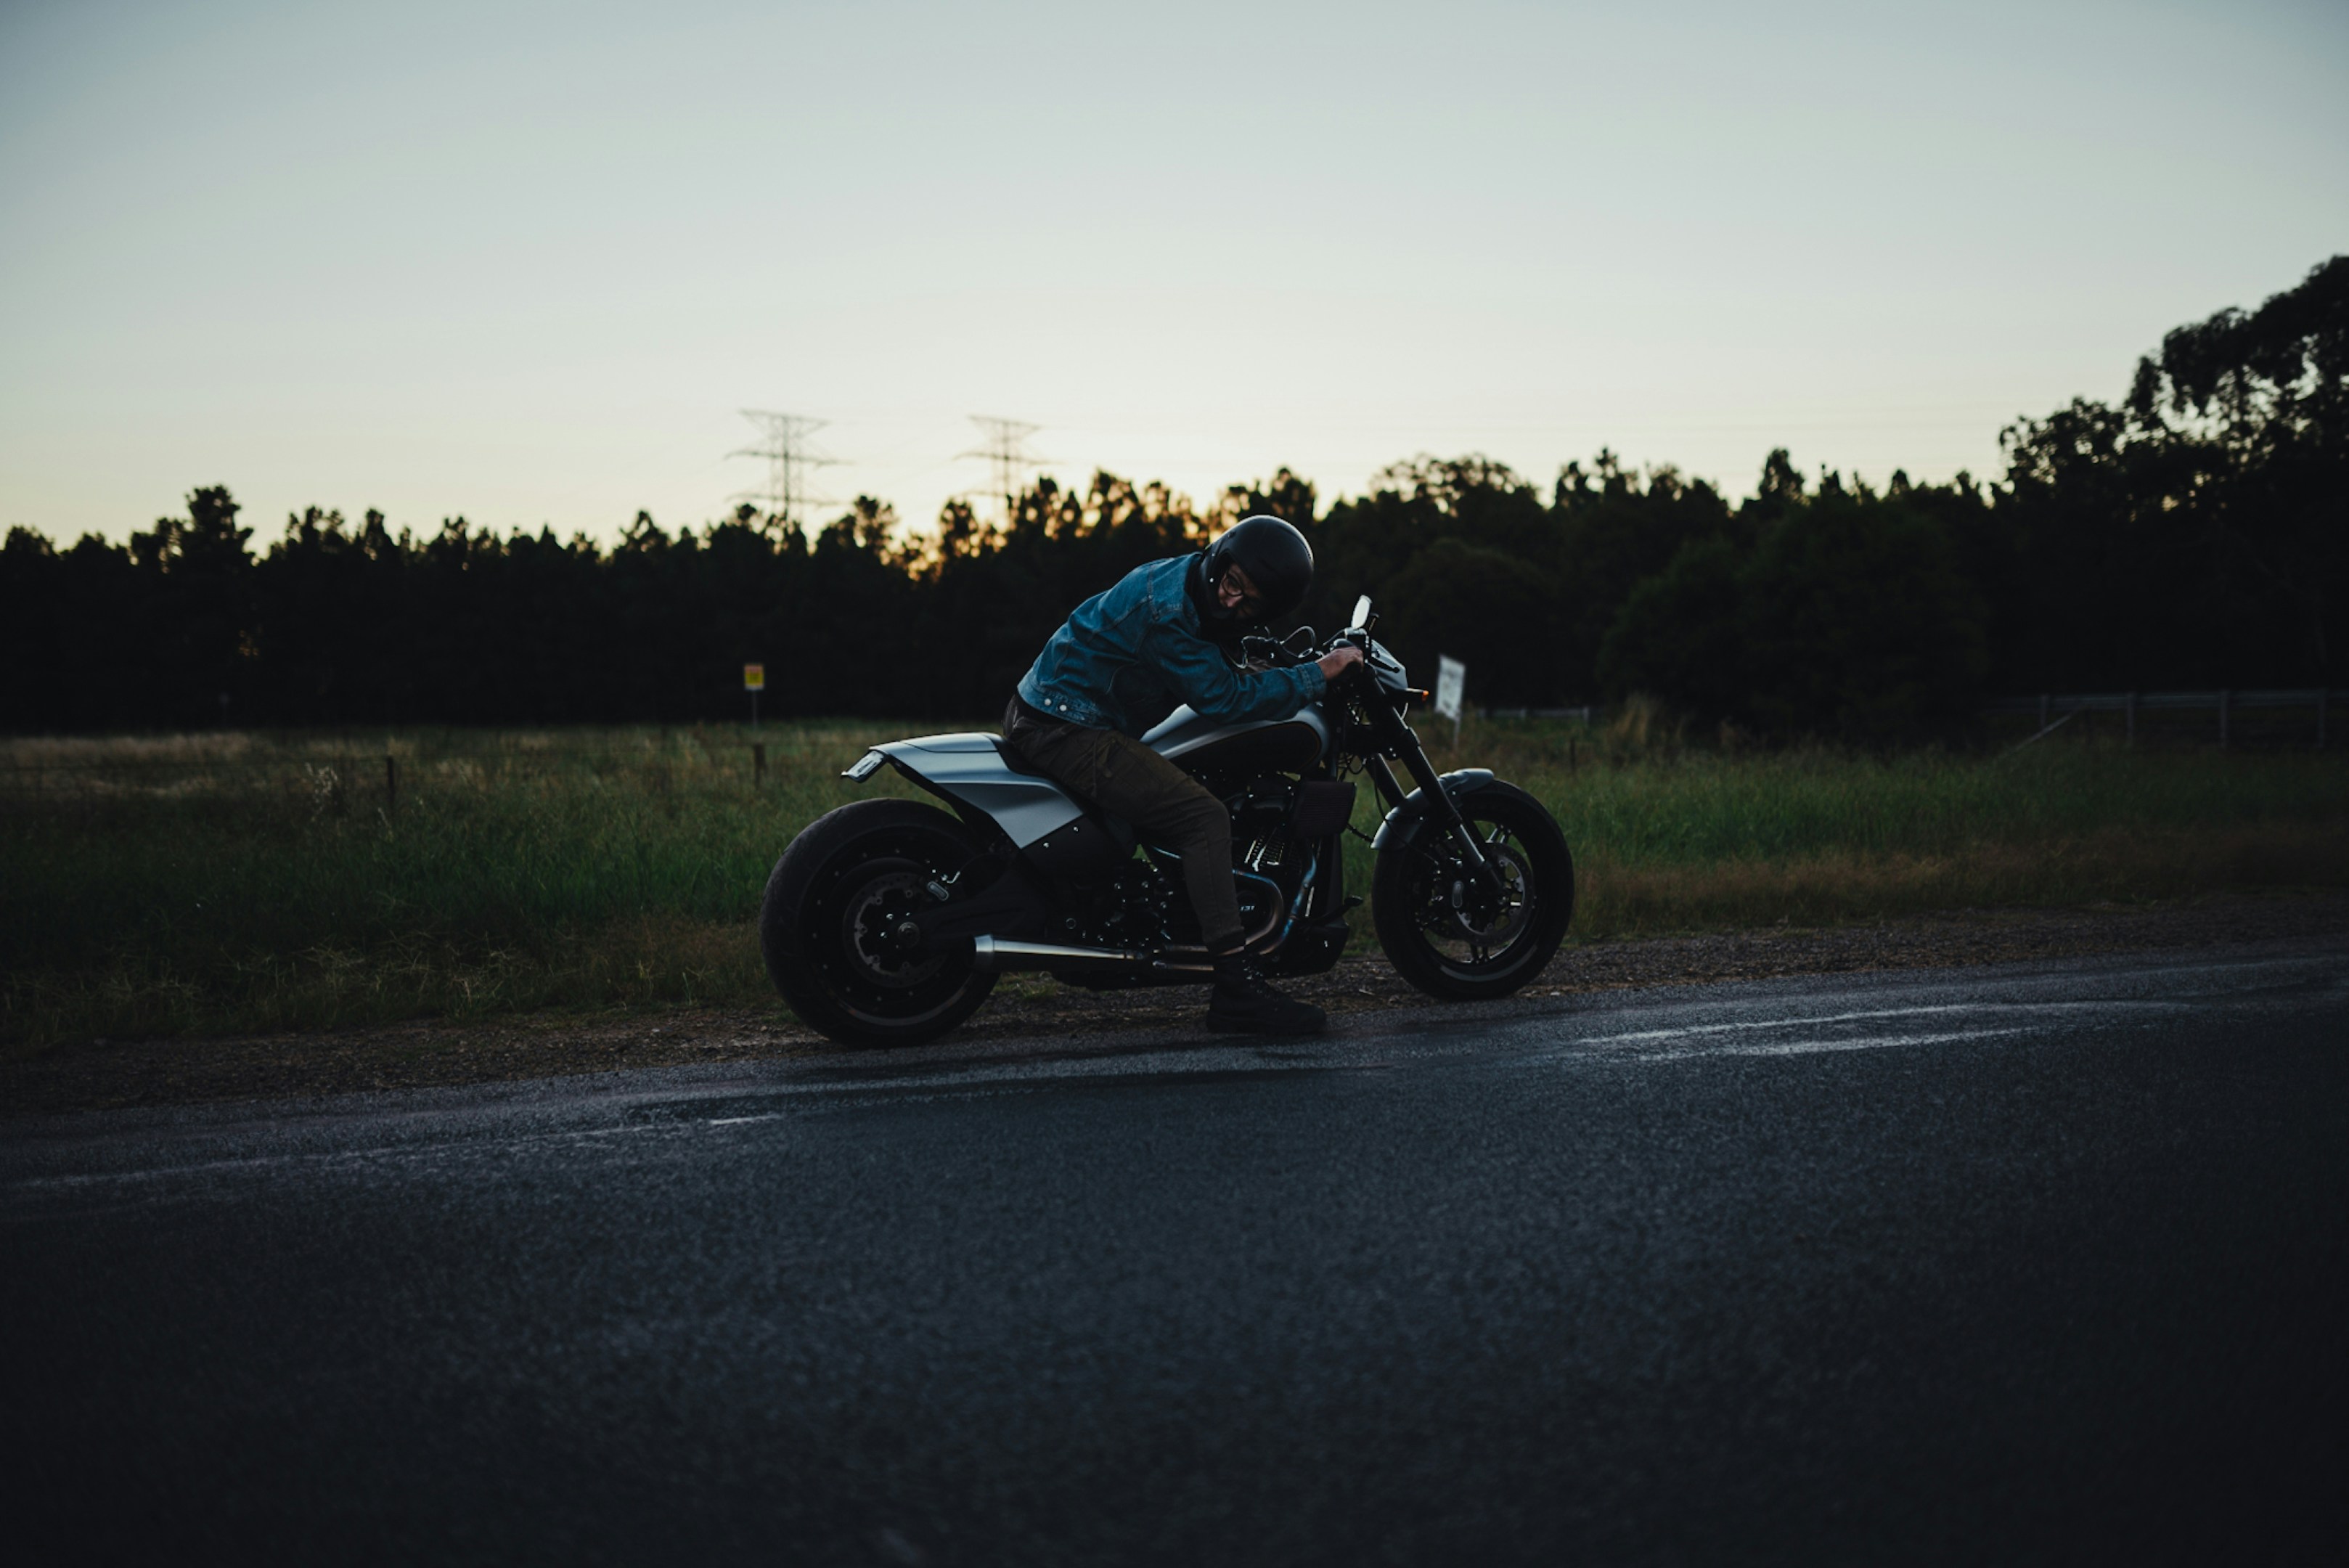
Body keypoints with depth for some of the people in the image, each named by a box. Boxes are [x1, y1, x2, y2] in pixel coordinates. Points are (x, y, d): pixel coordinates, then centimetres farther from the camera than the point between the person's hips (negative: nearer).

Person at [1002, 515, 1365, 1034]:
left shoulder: (1189, 584, 8)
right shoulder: (1166, 609, -23)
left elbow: (1219, 673, 26)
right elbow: (1225, 699, -22)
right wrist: (1319, 675, -17)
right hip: (1068, 731, -11)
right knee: (1205, 817, -20)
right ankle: (1236, 991, -22)